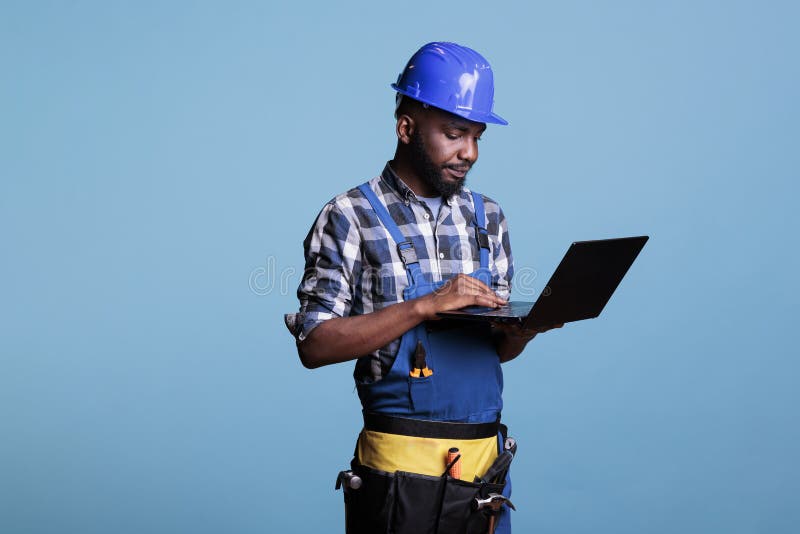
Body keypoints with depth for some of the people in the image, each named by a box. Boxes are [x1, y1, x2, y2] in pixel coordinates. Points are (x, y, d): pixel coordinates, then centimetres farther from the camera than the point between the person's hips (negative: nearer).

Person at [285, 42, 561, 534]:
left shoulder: (487, 216, 11)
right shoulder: (352, 217, -6)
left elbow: (499, 349, 14)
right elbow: (315, 344, -14)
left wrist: (521, 329, -9)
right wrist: (425, 306, -21)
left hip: (487, 461, 5)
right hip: (404, 469, -5)